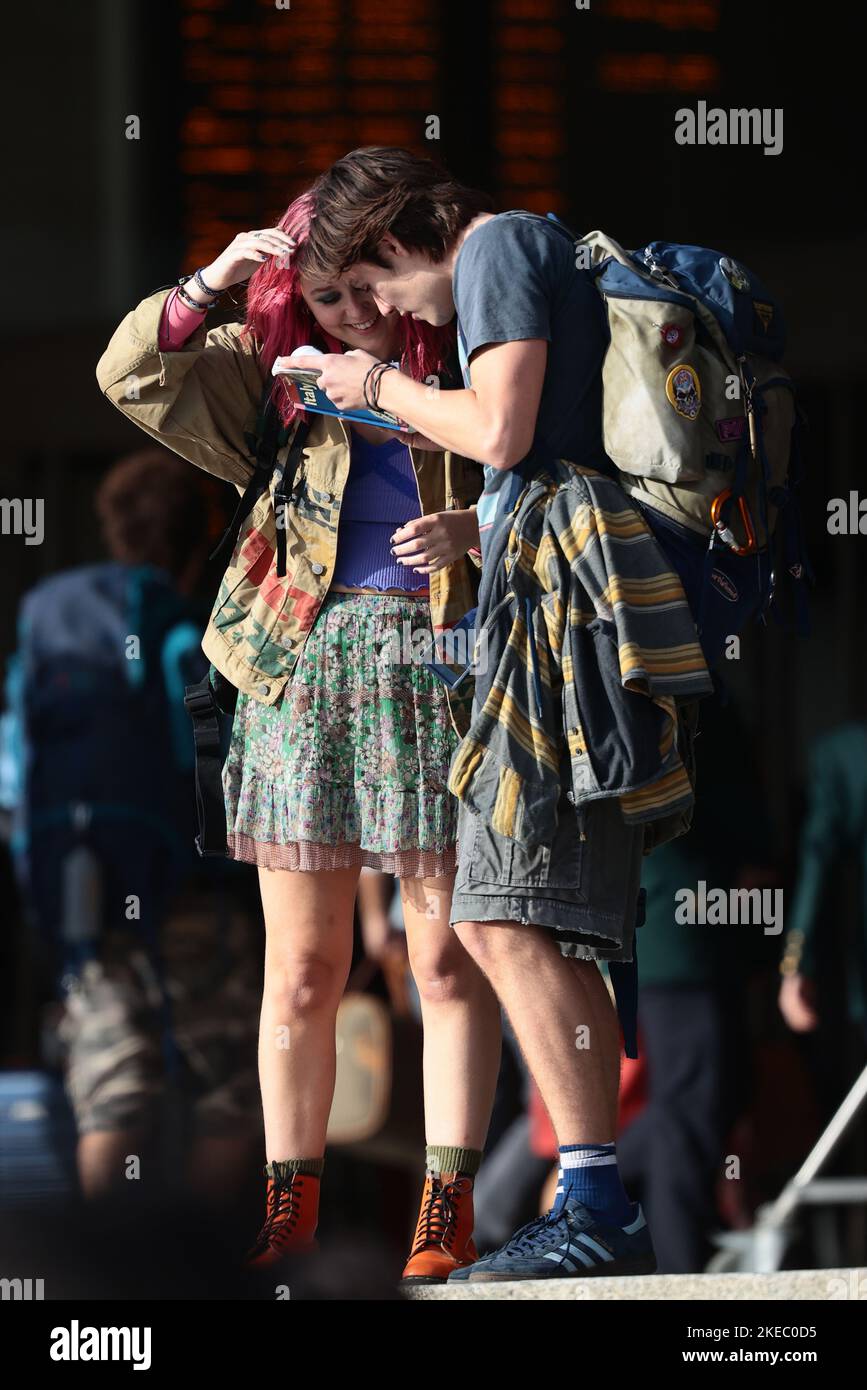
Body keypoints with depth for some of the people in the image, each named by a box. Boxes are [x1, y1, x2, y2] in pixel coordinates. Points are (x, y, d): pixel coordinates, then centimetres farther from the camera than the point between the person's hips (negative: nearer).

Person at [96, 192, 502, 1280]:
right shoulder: (276, 379, 13)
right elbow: (134, 375, 7)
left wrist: (471, 530, -18)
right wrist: (211, 280, -5)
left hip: (436, 668, -2)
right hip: (302, 670, 2)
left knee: (447, 961, -3)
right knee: (301, 968, 4)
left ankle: (447, 1204, 0)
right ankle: (290, 1202, 9)